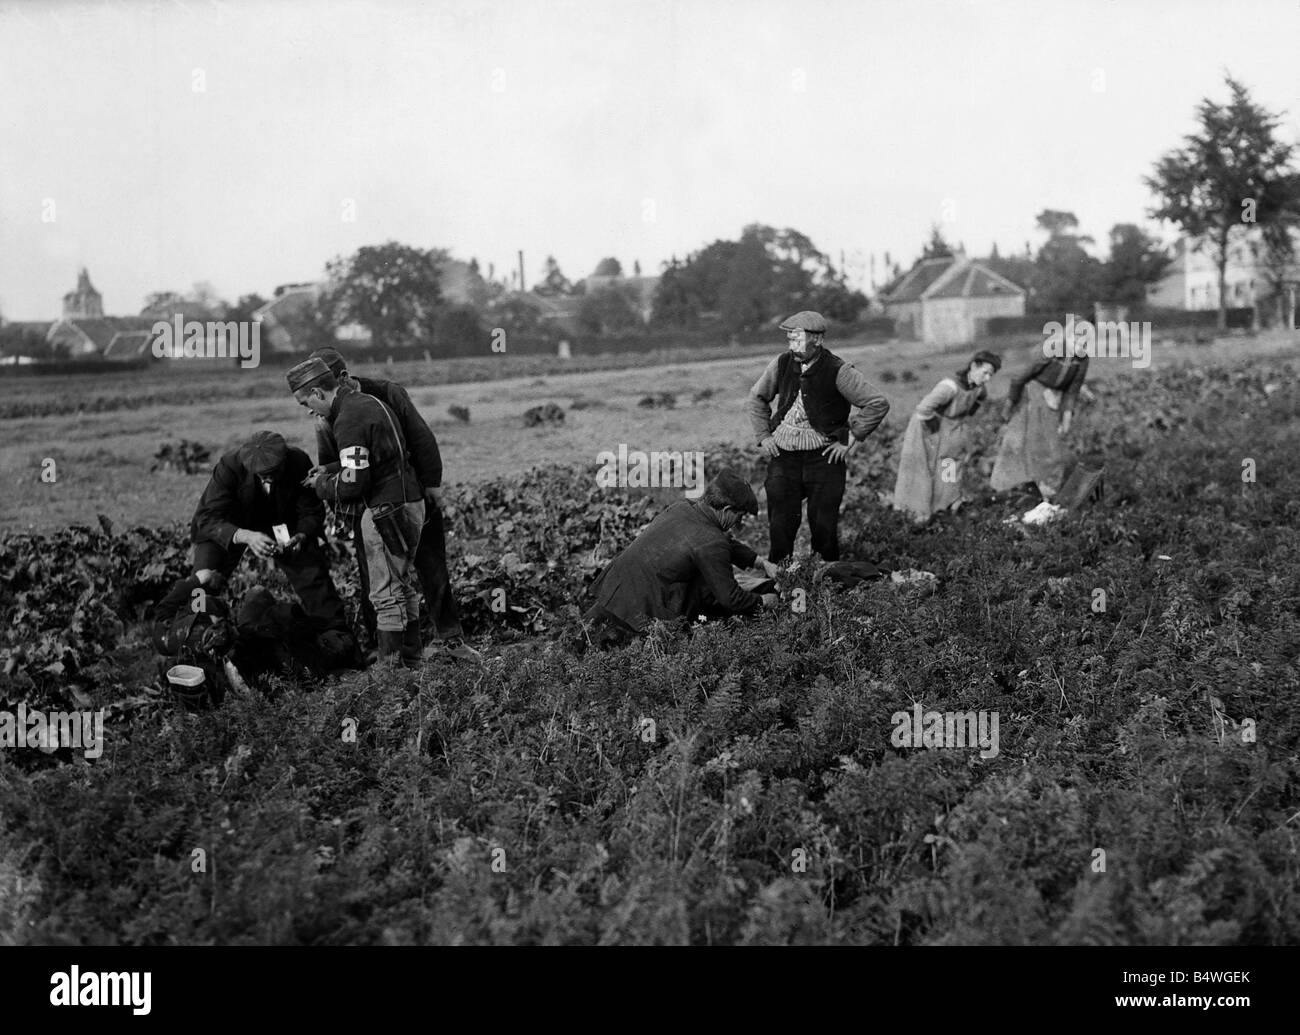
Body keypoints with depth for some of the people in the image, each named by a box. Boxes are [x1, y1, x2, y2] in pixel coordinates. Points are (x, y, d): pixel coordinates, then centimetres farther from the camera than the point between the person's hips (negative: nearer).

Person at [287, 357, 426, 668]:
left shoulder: (349, 420, -19)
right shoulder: (367, 401, 11)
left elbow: (352, 485, -21)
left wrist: (321, 485, -3)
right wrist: (329, 470, 17)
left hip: (387, 511, -10)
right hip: (410, 502, 10)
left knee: (386, 595, -3)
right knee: (405, 587, 17)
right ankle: (410, 661, 25)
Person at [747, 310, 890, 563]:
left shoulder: (838, 372, -11)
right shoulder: (781, 365, 2)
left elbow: (878, 403, -9)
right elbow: (757, 397, 19)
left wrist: (851, 440, -8)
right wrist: (763, 435, 10)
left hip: (824, 456, -3)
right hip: (784, 456, 3)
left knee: (823, 522, -1)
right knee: (780, 520, -1)